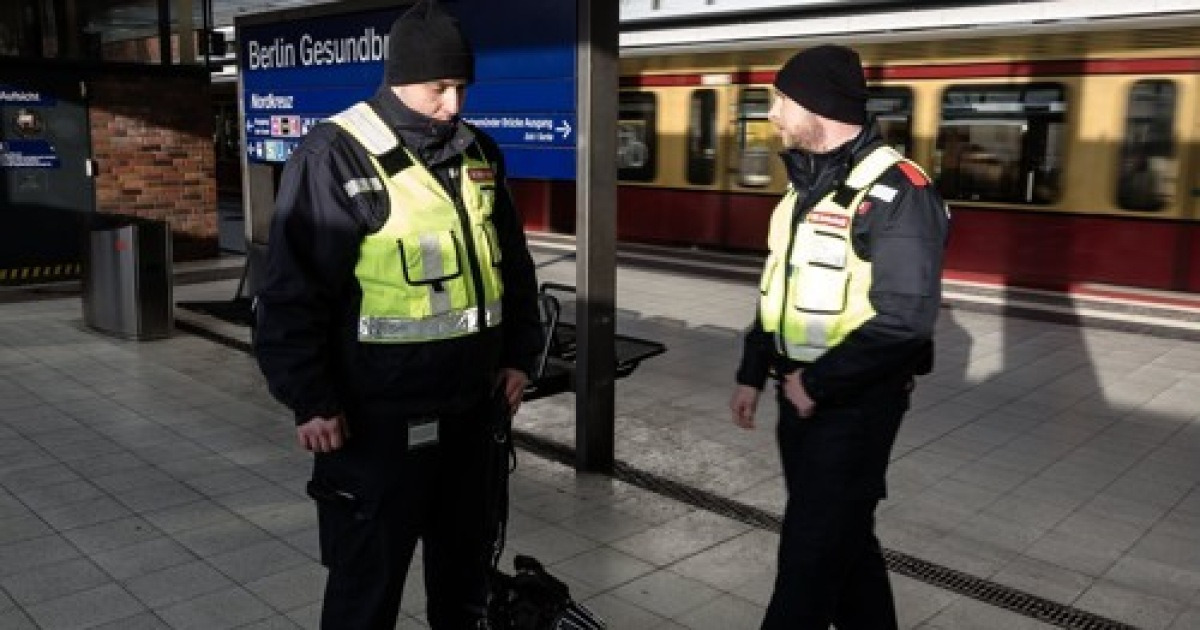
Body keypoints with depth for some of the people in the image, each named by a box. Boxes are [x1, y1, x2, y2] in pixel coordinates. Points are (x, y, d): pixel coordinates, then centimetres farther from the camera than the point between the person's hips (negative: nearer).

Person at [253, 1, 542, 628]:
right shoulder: (337, 154, -13)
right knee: (368, 576, 7)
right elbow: (293, 291, -14)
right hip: (380, 418, -6)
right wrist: (310, 400, -14)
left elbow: (513, 264, 17)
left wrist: (519, 354, 14)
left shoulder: (478, 152, 7)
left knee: (466, 553, 22)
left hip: (471, 403, 6)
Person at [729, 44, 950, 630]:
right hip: (800, 393, 8)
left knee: (812, 550, -1)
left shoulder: (896, 191, -17)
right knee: (844, 535, 20)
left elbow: (905, 318, -24)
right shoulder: (808, 185, 11)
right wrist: (752, 374, 15)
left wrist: (819, 384, -18)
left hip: (854, 402, -8)